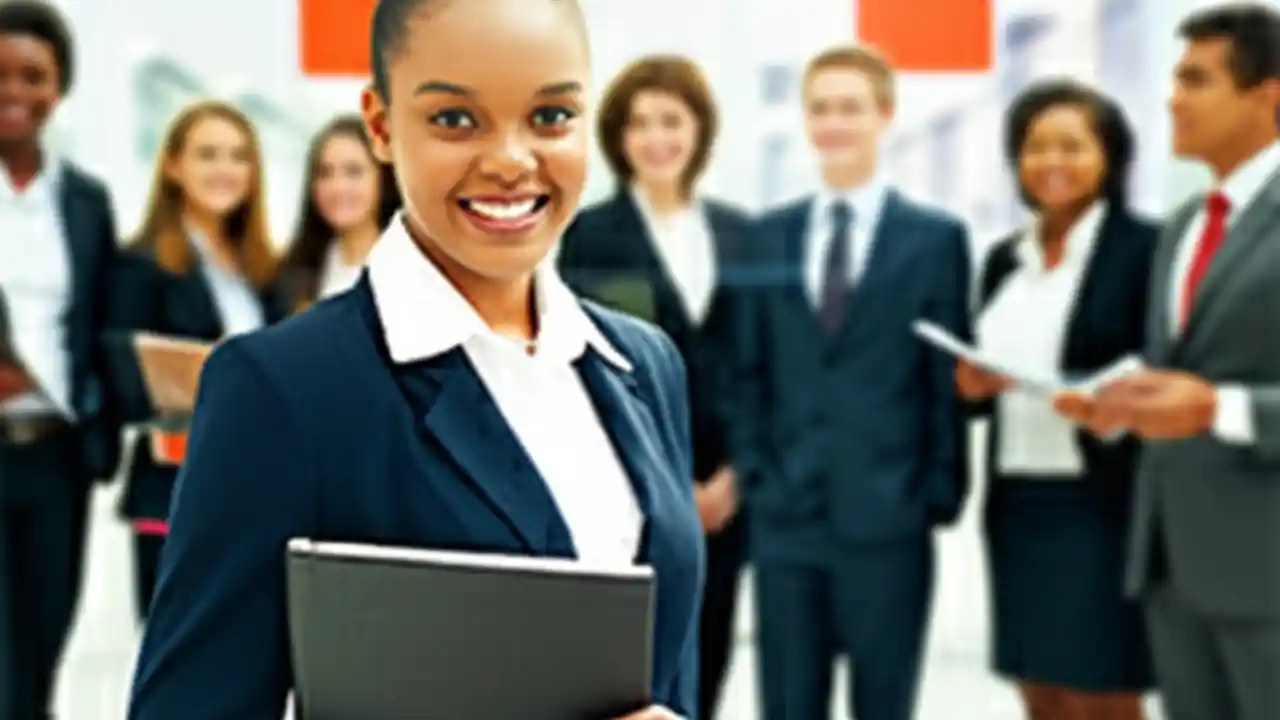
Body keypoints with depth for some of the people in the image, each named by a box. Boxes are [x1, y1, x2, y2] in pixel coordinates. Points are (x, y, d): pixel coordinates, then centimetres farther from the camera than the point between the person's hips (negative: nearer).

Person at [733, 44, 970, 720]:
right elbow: (754, 372, 11)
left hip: (887, 519, -2)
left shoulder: (935, 236, 2)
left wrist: (938, 497, -5)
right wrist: (755, 477, 3)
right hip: (784, 517, 3)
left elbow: (949, 377, 0)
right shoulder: (772, 233, 11)